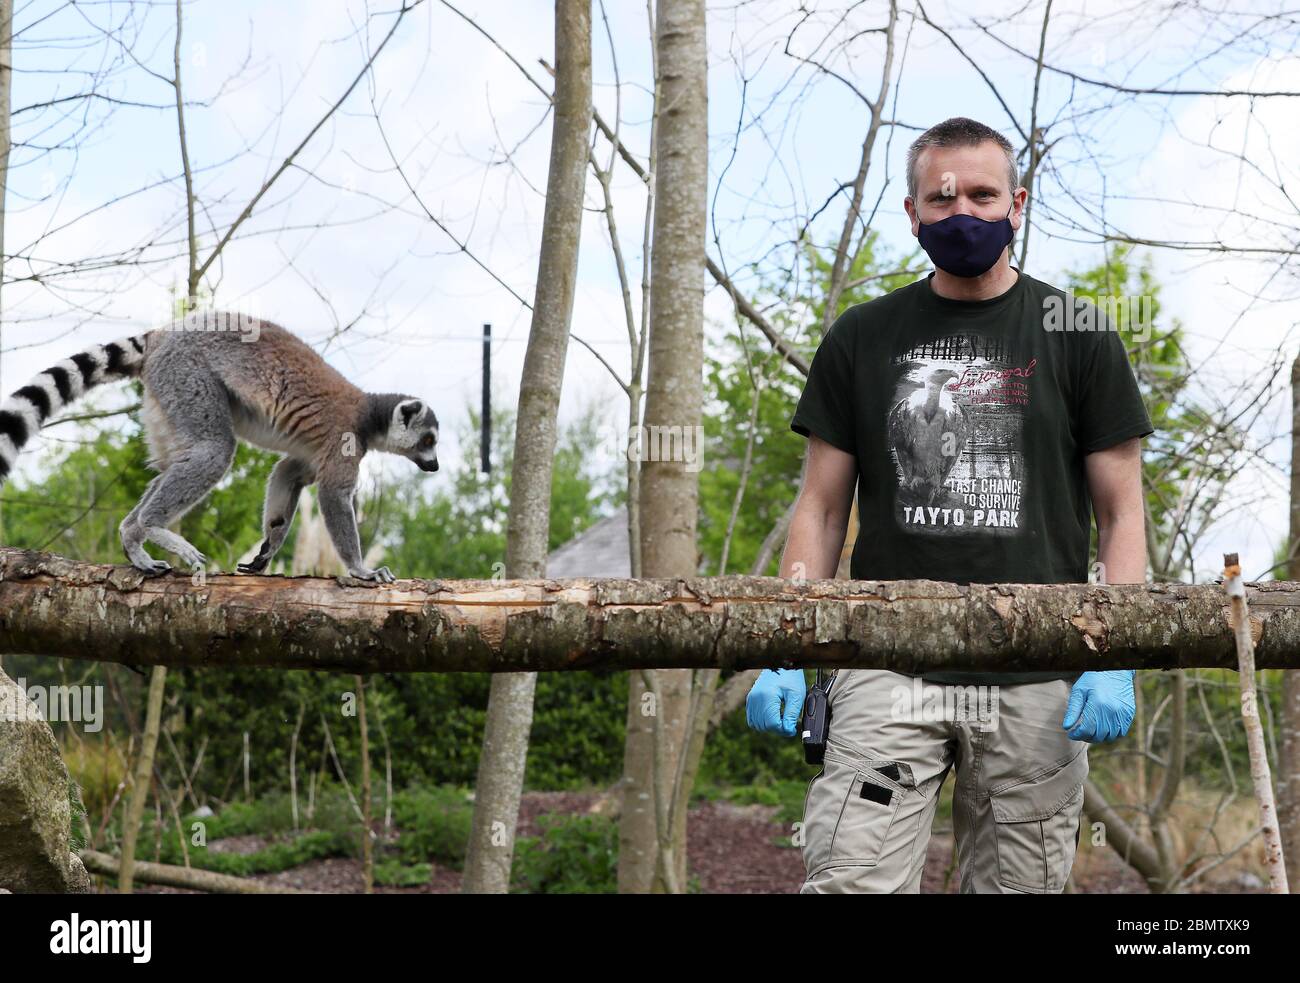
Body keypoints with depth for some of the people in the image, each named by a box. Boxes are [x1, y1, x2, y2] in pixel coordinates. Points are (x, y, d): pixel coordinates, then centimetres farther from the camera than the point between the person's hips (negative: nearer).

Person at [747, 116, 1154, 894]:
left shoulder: (1078, 336, 6)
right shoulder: (863, 338, 10)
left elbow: (1121, 512, 5)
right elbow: (823, 507, 10)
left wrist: (1116, 660, -8)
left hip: (1037, 683, 0)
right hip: (888, 673, 1)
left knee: (1022, 884, 3)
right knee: (849, 880, -12)